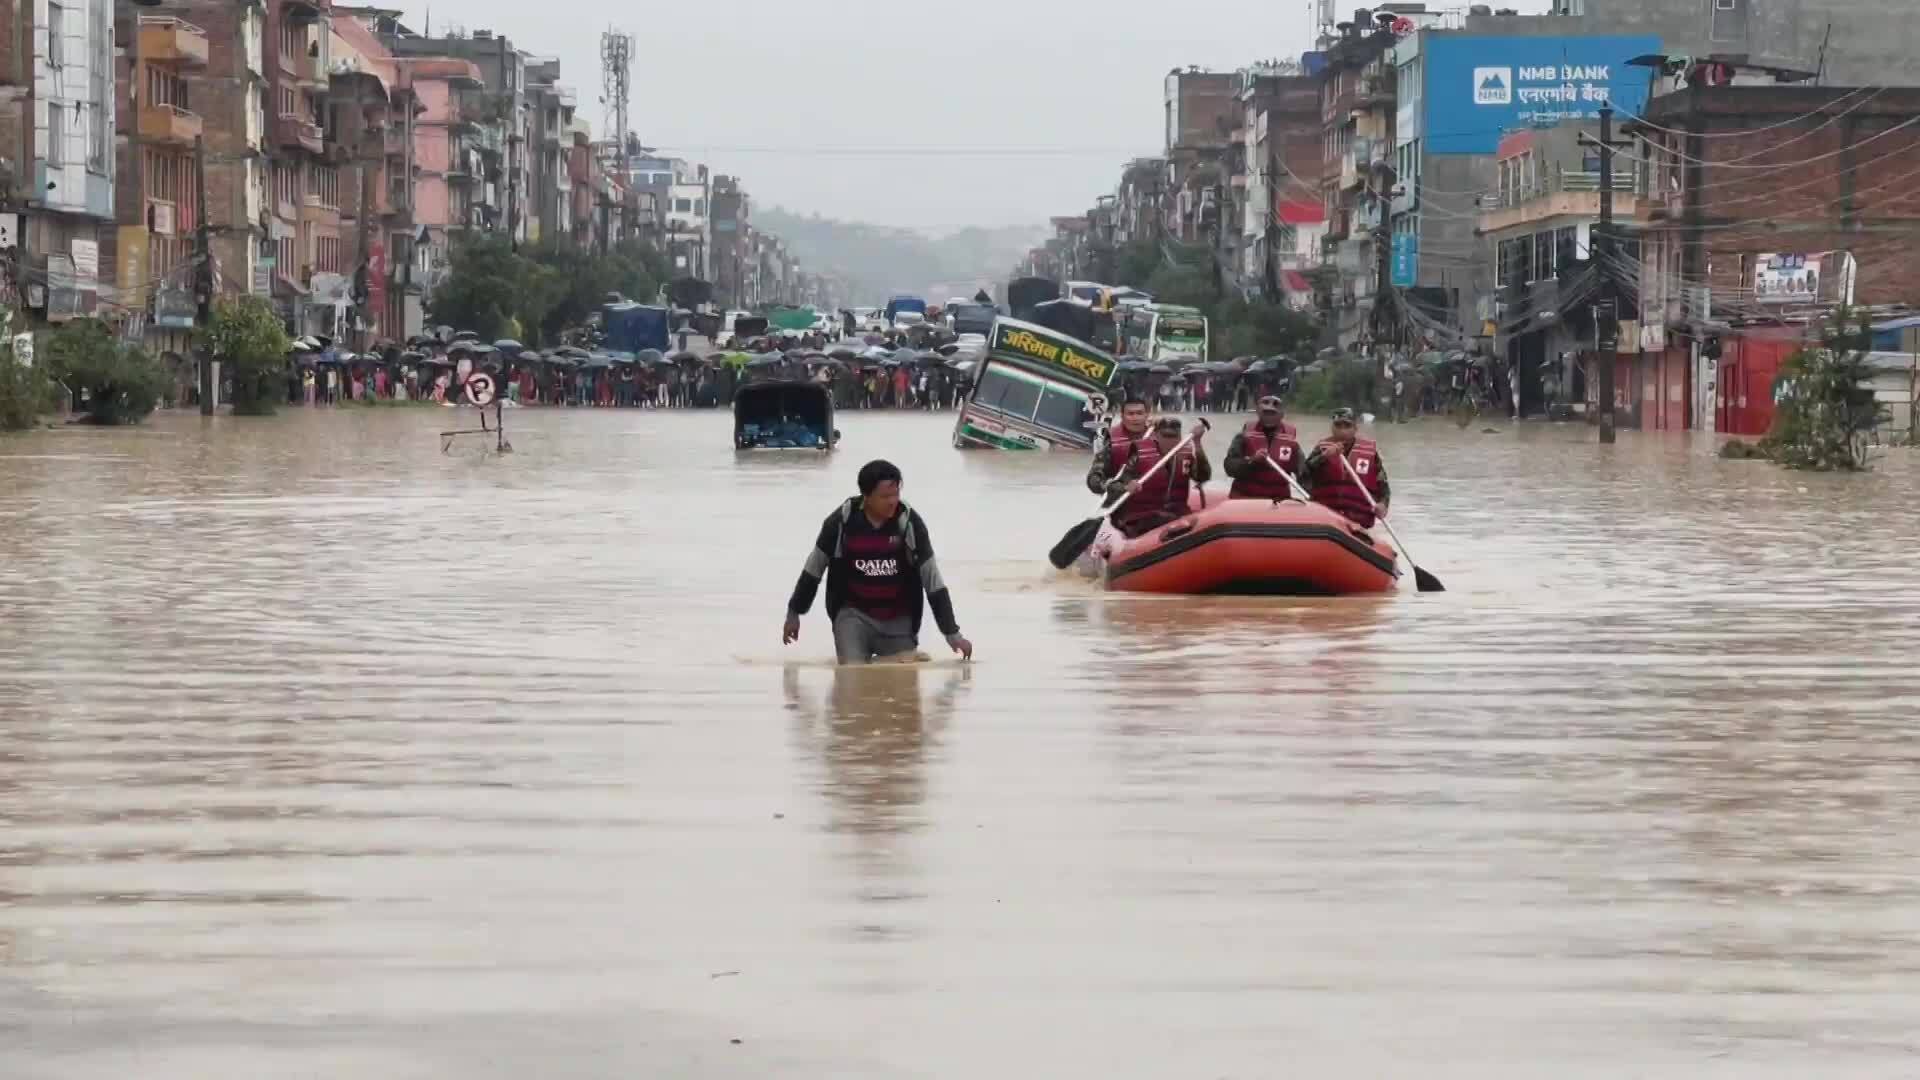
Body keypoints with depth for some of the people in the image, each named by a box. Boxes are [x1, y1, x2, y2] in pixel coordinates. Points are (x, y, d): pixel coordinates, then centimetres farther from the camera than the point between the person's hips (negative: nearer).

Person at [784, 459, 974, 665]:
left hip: (898, 619, 1)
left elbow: (933, 581, -9)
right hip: (853, 613, -1)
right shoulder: (843, 520, -14)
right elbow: (813, 569, 1)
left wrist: (952, 633, -10)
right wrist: (793, 613, 7)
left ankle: (883, 659, 27)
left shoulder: (909, 522, -13)